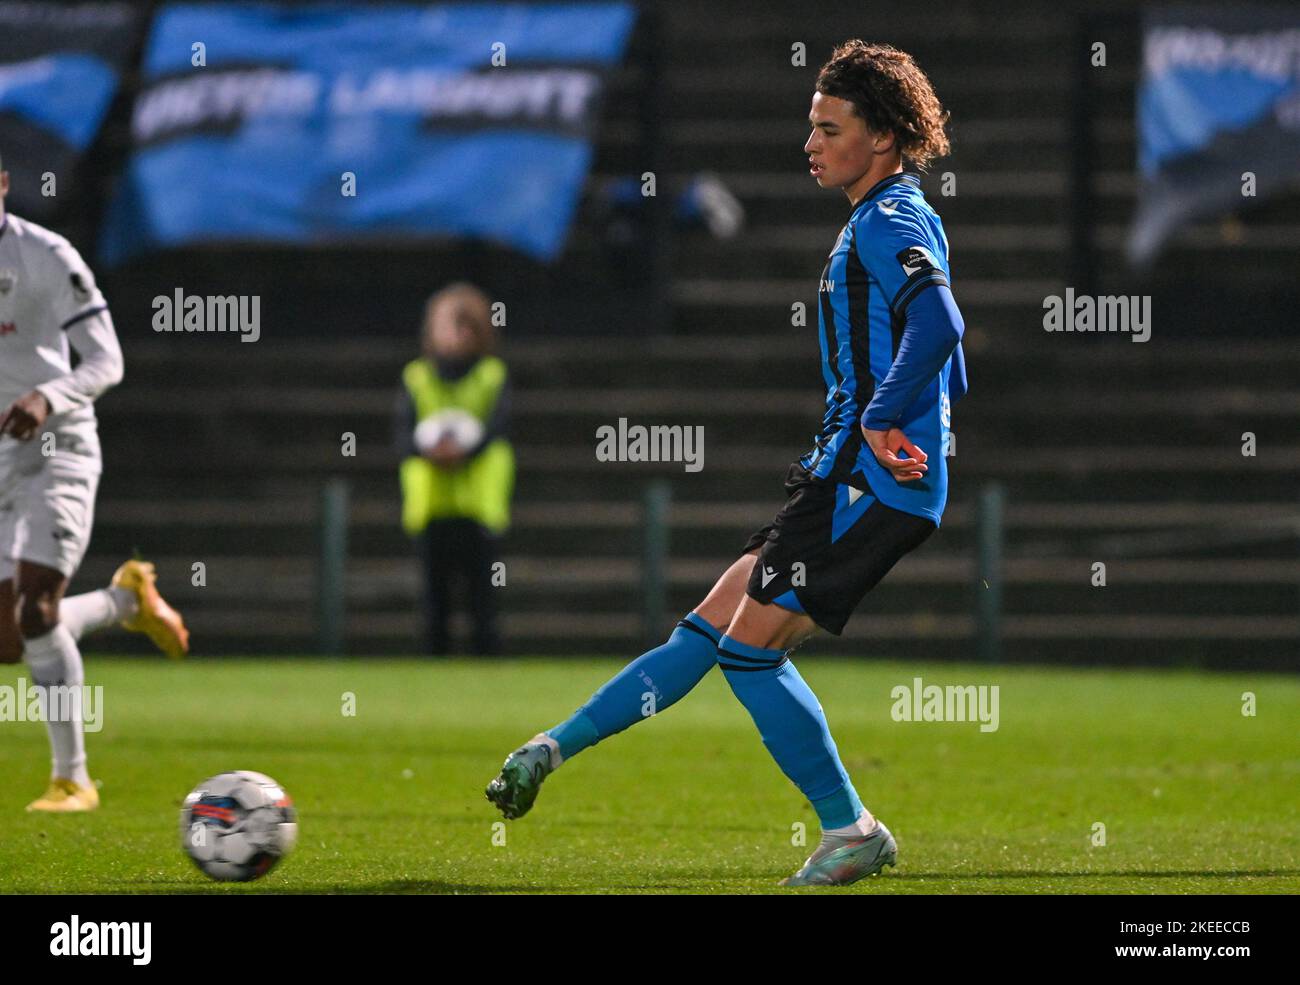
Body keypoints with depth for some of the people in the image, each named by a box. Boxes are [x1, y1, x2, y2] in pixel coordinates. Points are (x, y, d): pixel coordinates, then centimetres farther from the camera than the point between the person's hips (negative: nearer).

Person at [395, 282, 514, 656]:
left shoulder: (494, 377, 5)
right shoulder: (415, 379, 9)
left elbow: (496, 428, -8)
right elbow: (404, 436, 0)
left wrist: (465, 449, -26)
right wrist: (428, 449, -21)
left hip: (480, 503, -2)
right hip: (431, 503, 2)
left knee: (482, 595, -4)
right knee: (435, 596, 3)